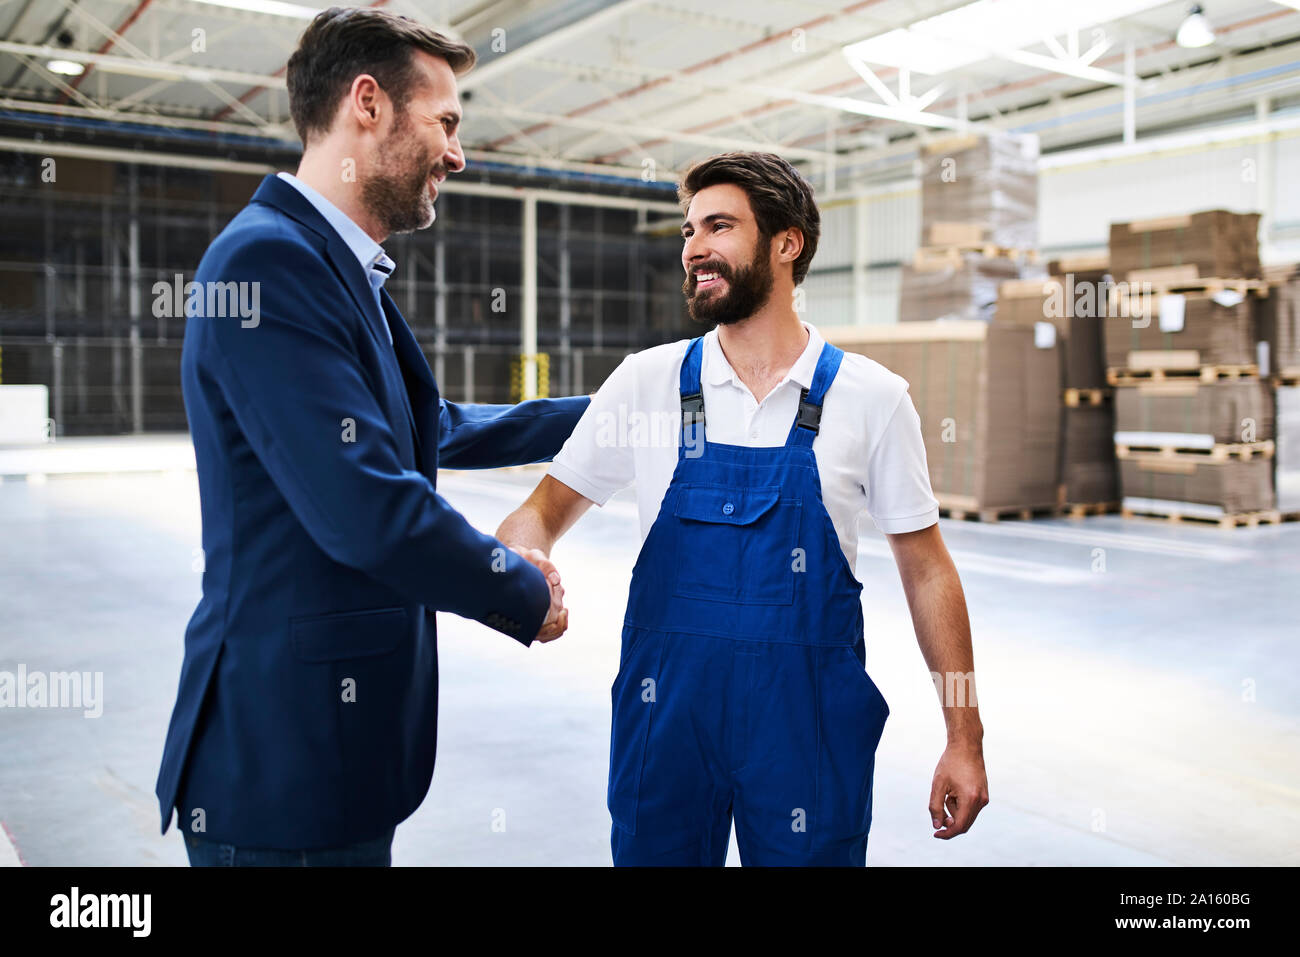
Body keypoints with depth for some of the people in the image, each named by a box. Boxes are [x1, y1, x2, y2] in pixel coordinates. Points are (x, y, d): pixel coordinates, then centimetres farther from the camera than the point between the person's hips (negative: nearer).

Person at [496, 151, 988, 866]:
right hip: (664, 707, 2)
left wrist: (964, 739, 1)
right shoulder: (646, 382, -1)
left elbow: (926, 570, 1)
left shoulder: (872, 397, -4)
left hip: (811, 723, -1)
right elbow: (545, 510, 5)